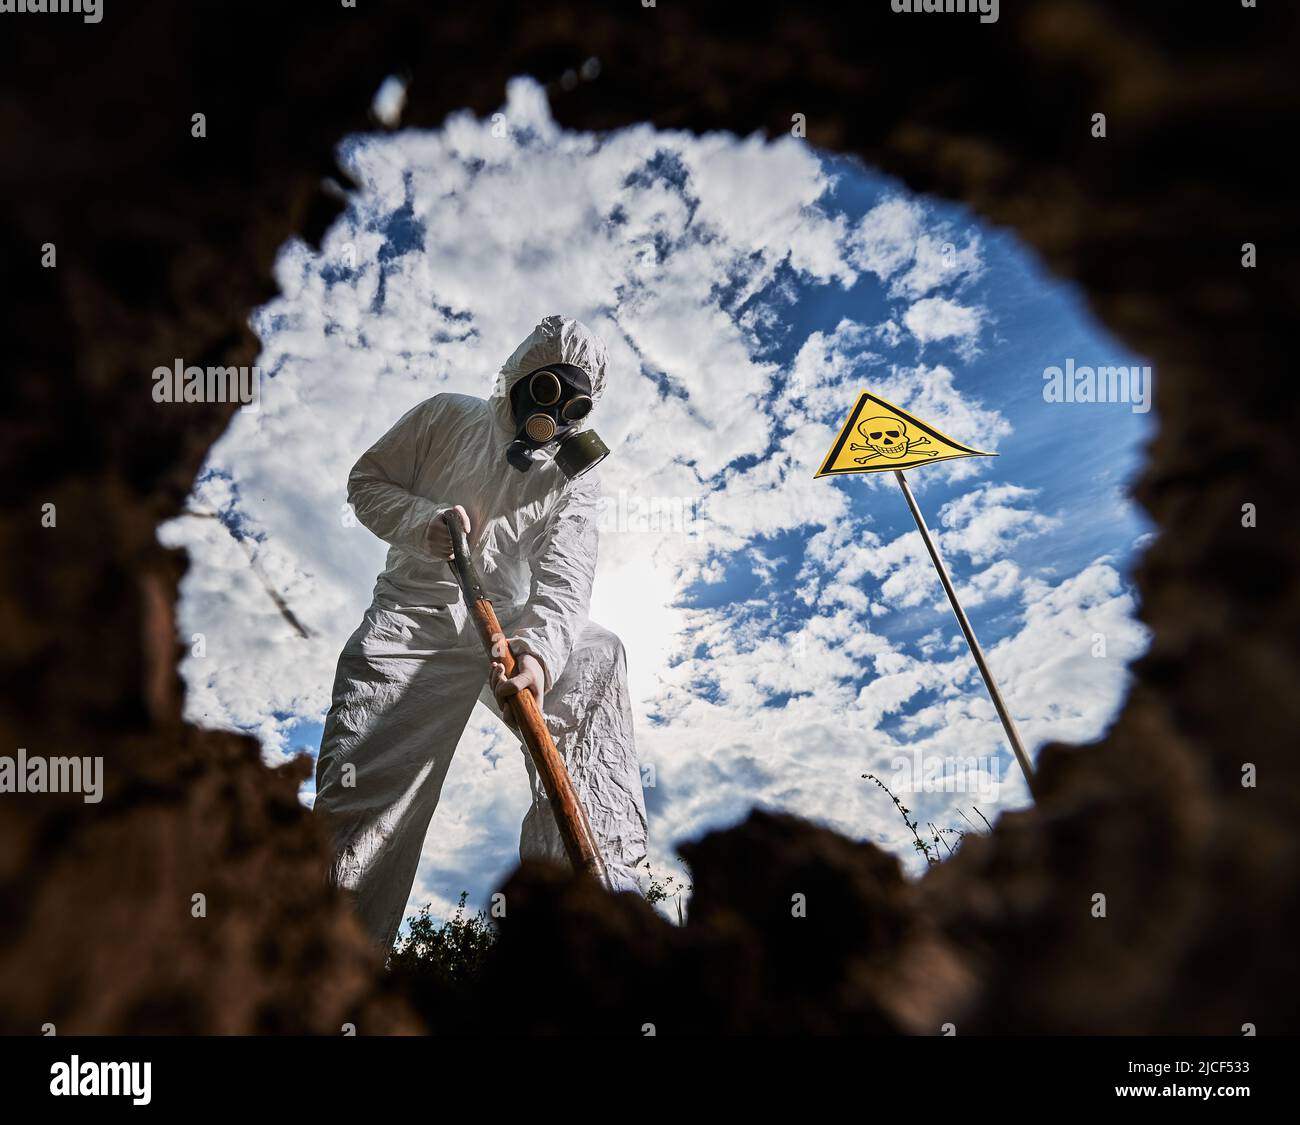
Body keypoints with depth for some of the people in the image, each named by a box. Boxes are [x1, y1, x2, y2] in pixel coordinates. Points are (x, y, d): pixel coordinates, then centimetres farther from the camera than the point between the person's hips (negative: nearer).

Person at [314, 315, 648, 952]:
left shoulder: (575, 483, 2)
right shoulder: (445, 419, 5)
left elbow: (562, 587, -13)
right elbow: (366, 482, 10)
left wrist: (539, 649, -36)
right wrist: (423, 521, -13)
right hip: (412, 618, -1)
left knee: (597, 659, -25)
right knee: (358, 792, -15)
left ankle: (600, 869, -27)